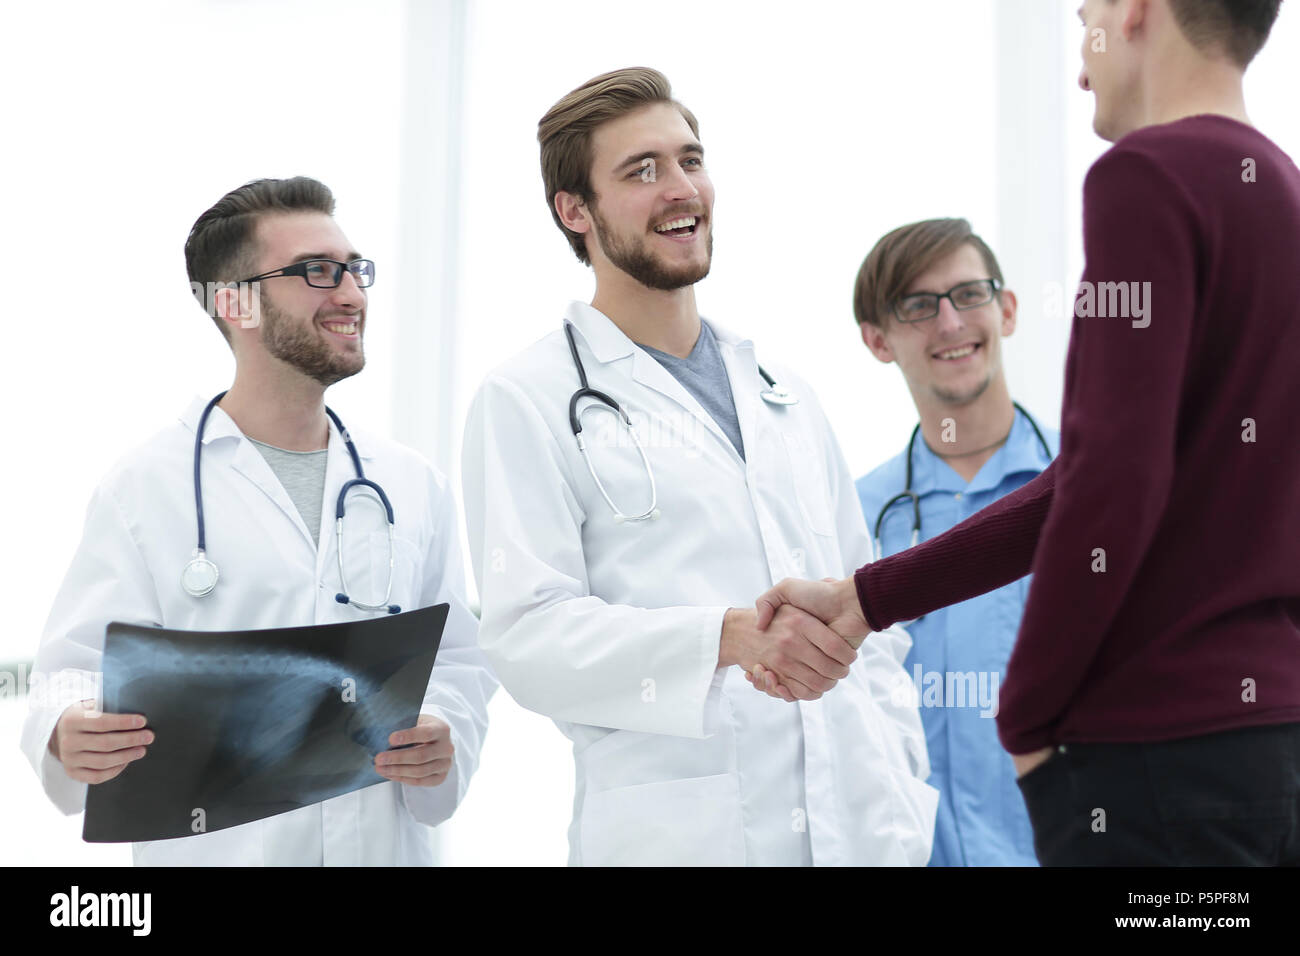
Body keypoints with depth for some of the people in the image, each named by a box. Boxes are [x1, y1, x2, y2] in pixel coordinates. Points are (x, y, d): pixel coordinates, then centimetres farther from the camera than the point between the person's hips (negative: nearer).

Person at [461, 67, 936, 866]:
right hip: (680, 836, -5)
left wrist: (906, 801, 8)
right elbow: (529, 634, -12)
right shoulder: (528, 401, -1)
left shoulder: (785, 395, 17)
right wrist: (732, 636, -25)